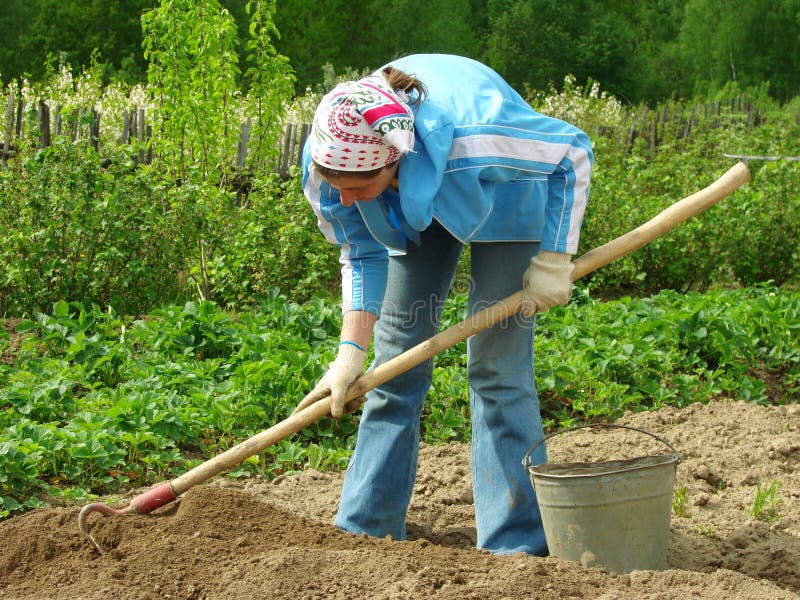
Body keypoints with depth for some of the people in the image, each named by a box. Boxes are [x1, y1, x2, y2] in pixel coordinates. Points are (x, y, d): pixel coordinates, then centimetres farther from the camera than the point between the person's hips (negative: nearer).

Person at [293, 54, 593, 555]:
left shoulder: (471, 138, -46)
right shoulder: (327, 164, -32)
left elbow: (575, 150, -27)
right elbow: (363, 255, -15)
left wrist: (555, 259, -25)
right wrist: (351, 351, -25)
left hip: (506, 199, -4)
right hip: (416, 213, 4)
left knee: (497, 368, -11)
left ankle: (516, 544, -5)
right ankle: (364, 531, 13)